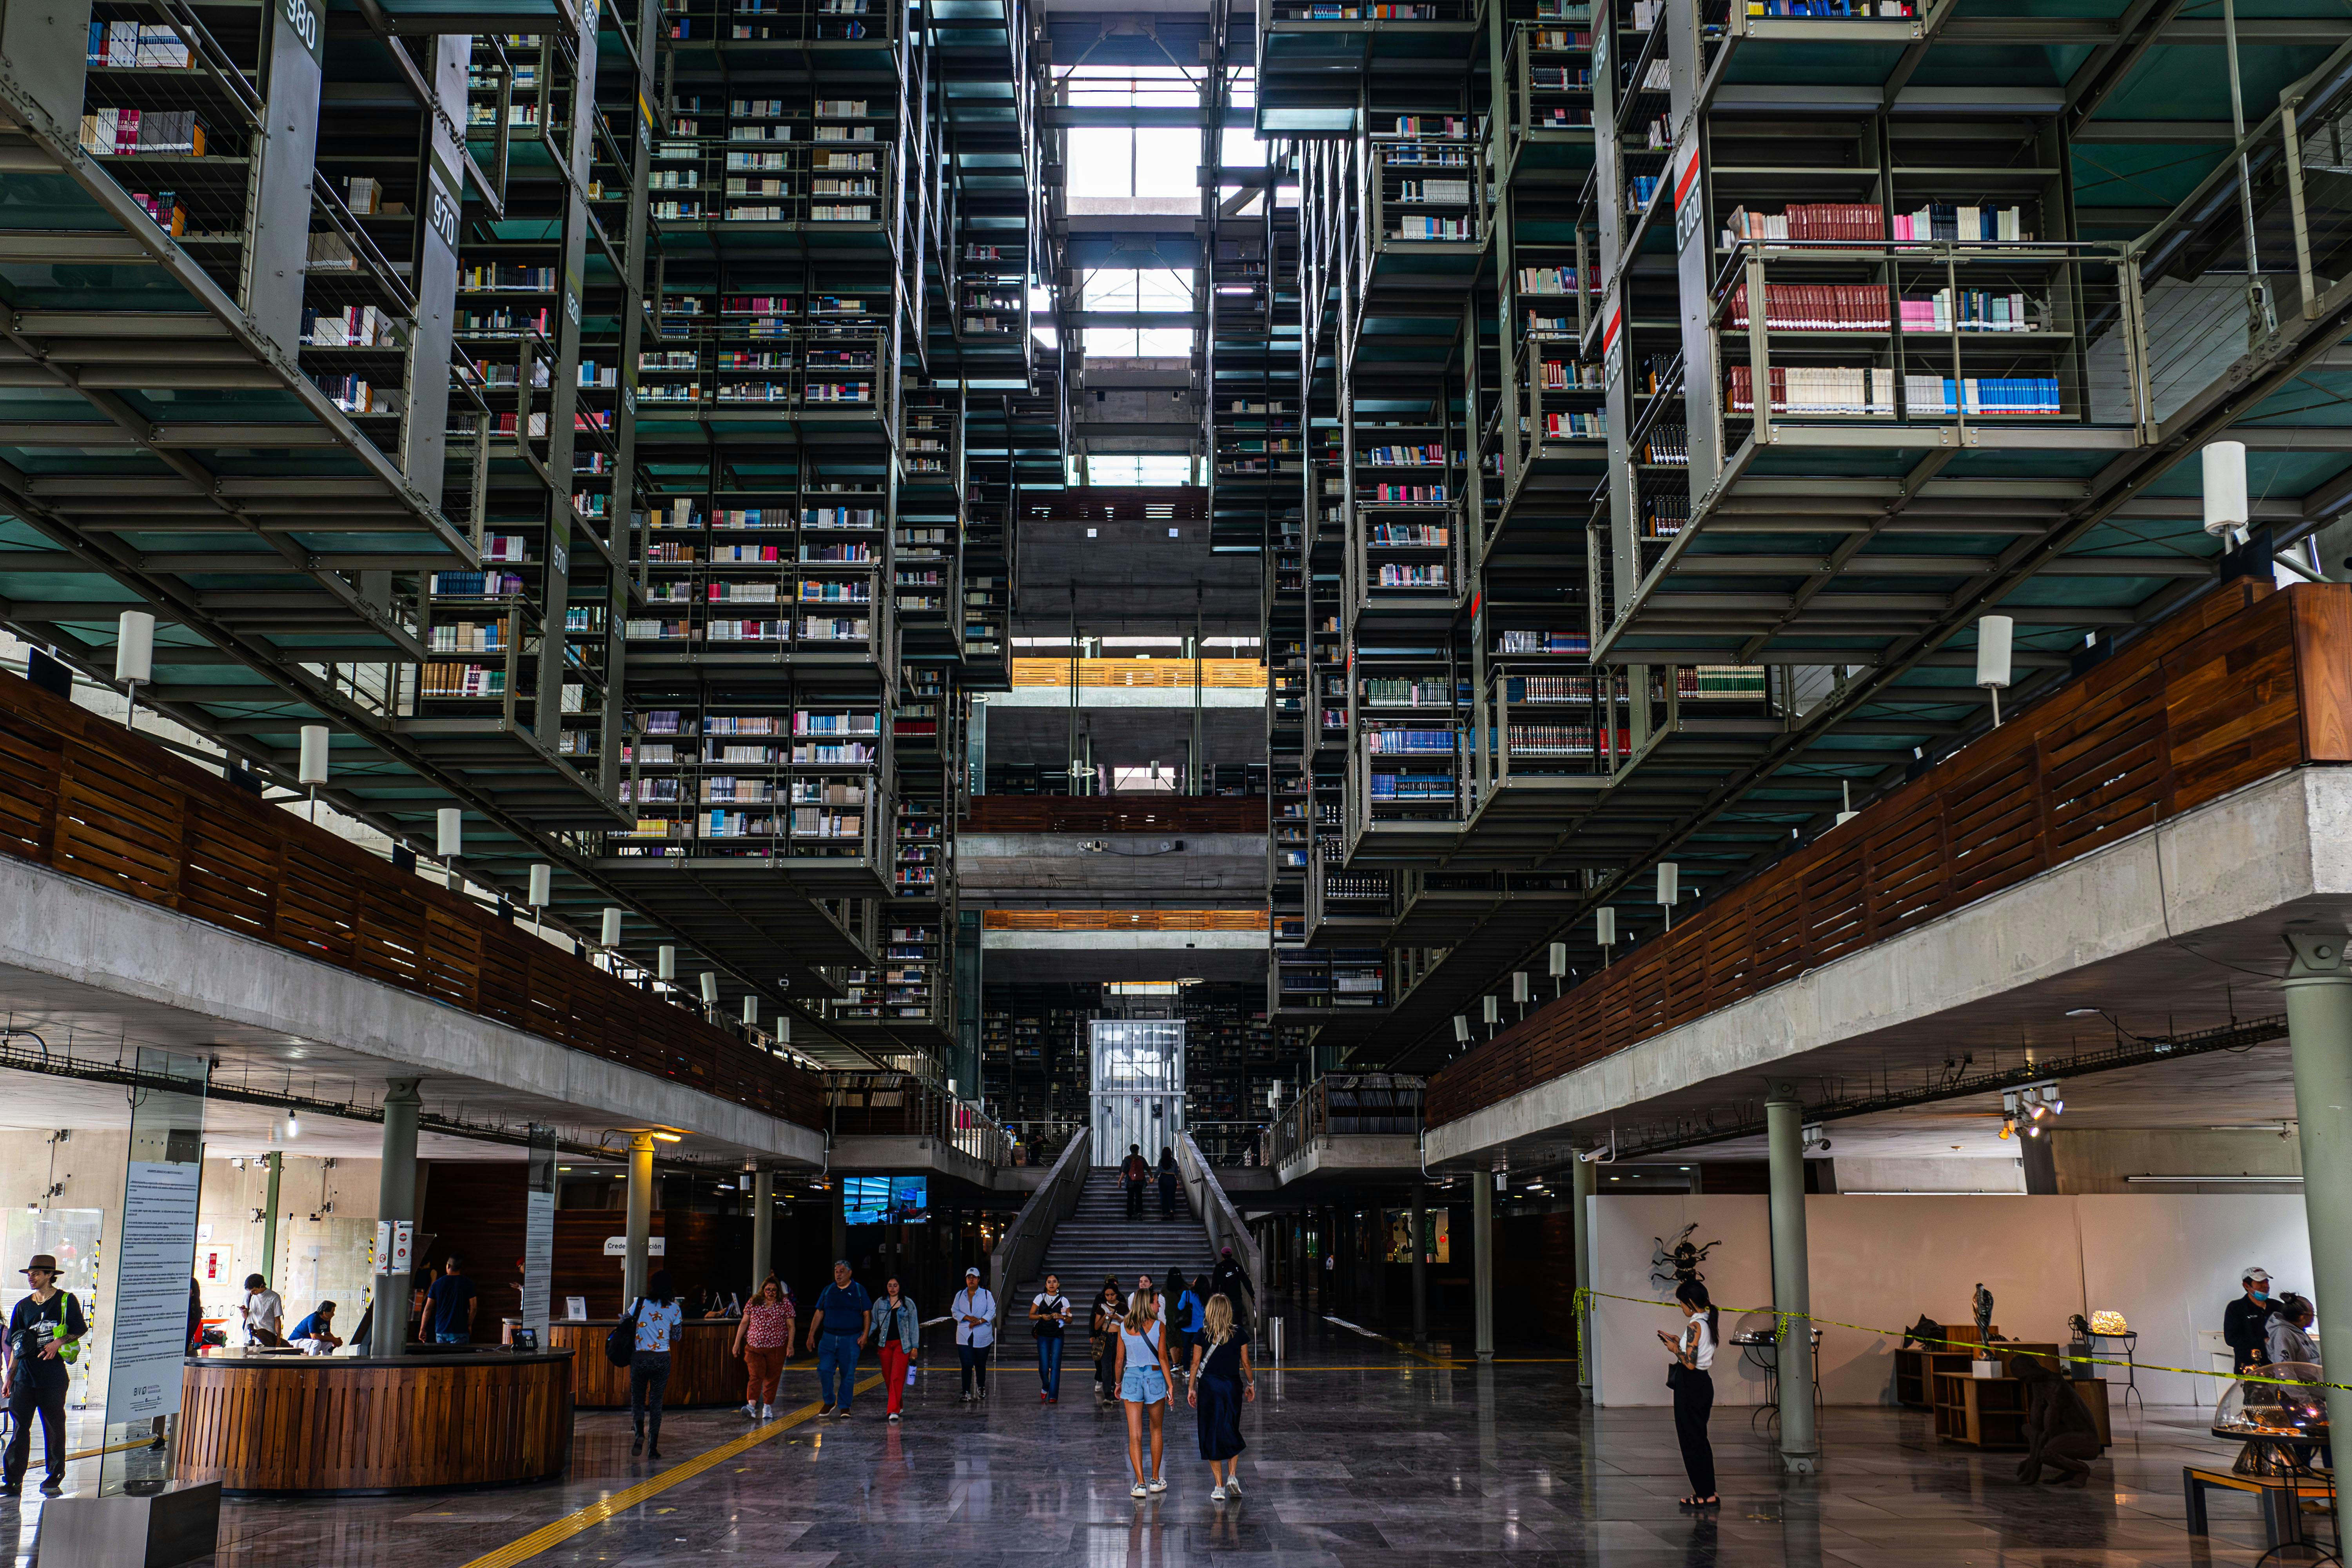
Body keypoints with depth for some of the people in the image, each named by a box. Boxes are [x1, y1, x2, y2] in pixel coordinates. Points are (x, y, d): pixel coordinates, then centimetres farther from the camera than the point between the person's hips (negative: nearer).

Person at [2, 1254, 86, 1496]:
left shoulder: (66, 1301, -1)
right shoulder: (23, 1306, 12)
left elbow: (79, 1330, 1)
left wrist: (57, 1343, -15)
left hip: (53, 1376, -4)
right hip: (25, 1375, 4)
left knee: (54, 1426, 5)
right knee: (20, 1426, 0)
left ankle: (54, 1477, 15)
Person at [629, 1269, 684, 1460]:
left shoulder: (641, 1303, -2)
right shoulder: (675, 1309, 0)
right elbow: (676, 1338, 6)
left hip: (640, 1357, -1)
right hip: (662, 1358, 1)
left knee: (637, 1399, 12)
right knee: (656, 1402, 8)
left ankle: (639, 1432, -15)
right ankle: (653, 1448, 3)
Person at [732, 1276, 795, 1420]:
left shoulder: (785, 1304, 0)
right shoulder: (754, 1303, 4)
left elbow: (791, 1326, 0)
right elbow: (744, 1323, 9)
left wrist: (790, 1345, -9)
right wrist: (737, 1343, 7)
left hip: (777, 1348, 0)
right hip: (754, 1347, 0)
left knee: (772, 1378, 4)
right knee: (756, 1376, -15)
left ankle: (767, 1408, 16)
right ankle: (752, 1406, -26)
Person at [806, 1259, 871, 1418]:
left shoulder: (859, 1290, 2)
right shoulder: (829, 1290, 9)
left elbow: (867, 1315, 1)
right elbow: (819, 1314, 12)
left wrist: (865, 1335, -9)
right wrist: (811, 1335, 7)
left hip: (851, 1339, -2)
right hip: (829, 1338, 2)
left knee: (848, 1375, 0)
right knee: (824, 1370, -6)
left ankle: (844, 1407, 11)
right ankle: (829, 1402, 14)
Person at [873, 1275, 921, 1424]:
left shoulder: (908, 1304, 4)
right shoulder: (880, 1304, 9)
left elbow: (914, 1326, 6)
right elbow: (874, 1323, 12)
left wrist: (915, 1347, 3)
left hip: (902, 1344, -3)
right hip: (885, 1344, 3)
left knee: (897, 1377, -12)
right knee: (887, 1377, 7)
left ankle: (894, 1411, -16)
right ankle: (898, 1404, 28)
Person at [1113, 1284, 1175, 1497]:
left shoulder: (1124, 1327, 2)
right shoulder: (1159, 1326, -6)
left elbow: (1120, 1360, 4)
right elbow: (1163, 1358, -9)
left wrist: (1119, 1384, 16)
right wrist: (1171, 1385, -5)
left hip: (1131, 1378, 1)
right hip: (1155, 1378, -1)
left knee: (1134, 1435, 1)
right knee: (1156, 1430, 17)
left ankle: (1140, 1483, -5)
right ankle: (1155, 1480, 22)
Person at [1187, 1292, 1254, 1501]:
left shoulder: (1203, 1333, -3)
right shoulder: (1239, 1333, -1)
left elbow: (1196, 1363, -1)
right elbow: (1245, 1362, 3)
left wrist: (1191, 1388, 6)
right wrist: (1251, 1384, 16)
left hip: (1208, 1386, -1)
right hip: (1233, 1386, 1)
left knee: (1212, 1434, 6)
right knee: (1232, 1432, 19)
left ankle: (1219, 1486, 4)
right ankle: (1232, 1476, 4)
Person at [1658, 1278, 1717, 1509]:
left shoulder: (1694, 1325, -20)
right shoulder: (1708, 1322, 8)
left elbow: (1690, 1363, -24)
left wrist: (1675, 1349, -8)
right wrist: (1680, 1342, 13)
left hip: (1691, 1386, -9)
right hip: (1704, 1383, 9)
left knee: (1691, 1440, 0)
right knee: (1700, 1439, 16)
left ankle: (1704, 1495, 5)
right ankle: (1709, 1494, 20)